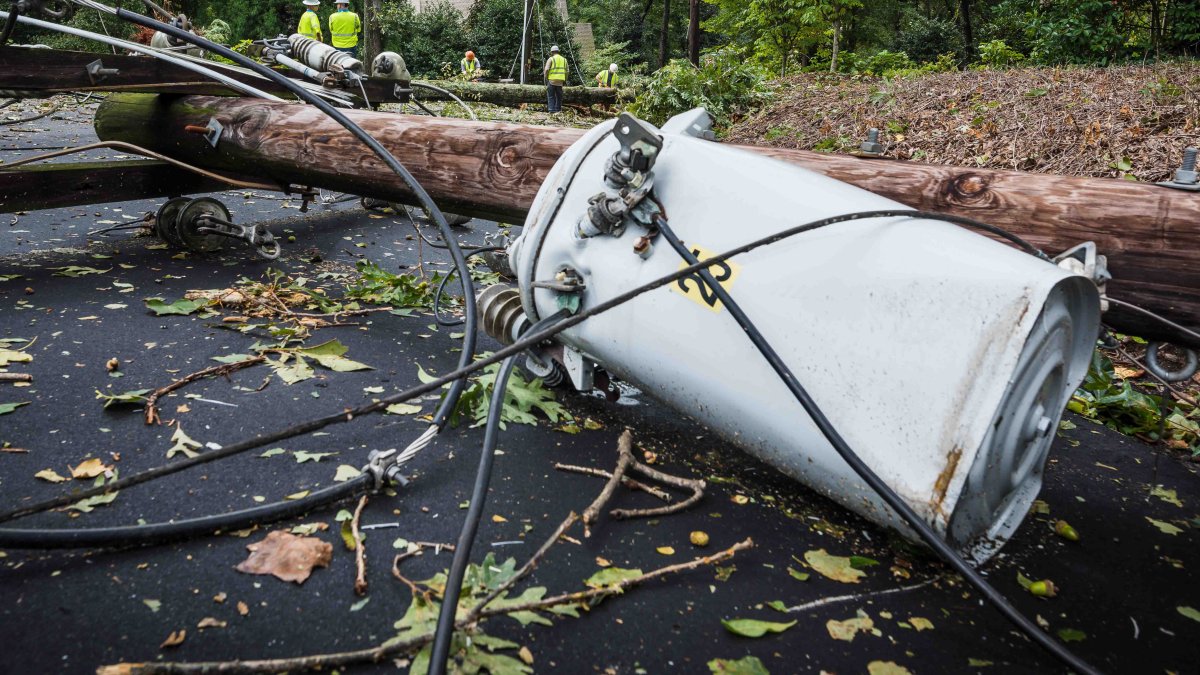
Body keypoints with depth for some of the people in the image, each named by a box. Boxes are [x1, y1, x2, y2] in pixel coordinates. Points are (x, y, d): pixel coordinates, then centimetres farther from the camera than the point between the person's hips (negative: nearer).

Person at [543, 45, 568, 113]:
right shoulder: (564, 59, 12)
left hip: (552, 80, -4)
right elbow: (566, 71, 12)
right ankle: (558, 109, 12)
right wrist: (565, 80, 19)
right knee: (559, 96, 13)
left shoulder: (551, 59, -2)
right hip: (560, 81, 4)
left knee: (551, 96, 0)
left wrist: (546, 77, 1)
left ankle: (552, 110, -7)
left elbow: (546, 69, -11)